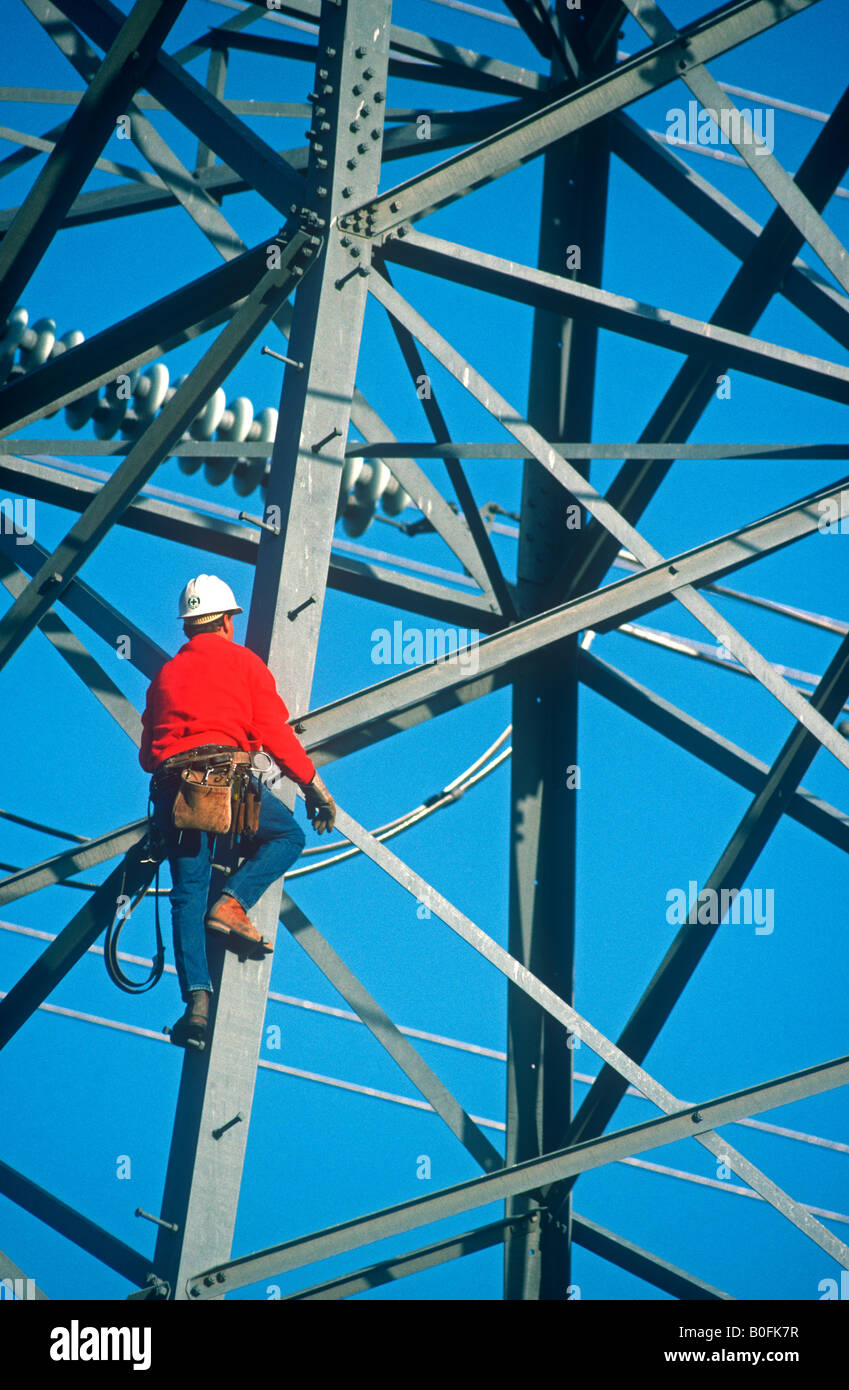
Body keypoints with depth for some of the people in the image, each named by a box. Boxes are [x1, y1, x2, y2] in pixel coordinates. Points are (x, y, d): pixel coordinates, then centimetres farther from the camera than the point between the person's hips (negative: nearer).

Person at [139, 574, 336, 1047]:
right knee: (289, 836, 18)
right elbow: (274, 732, 4)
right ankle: (232, 903, -5)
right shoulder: (243, 661, 13)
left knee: (188, 893, 4)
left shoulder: (166, 674, 25)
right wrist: (314, 785, 7)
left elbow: (147, 753, 25)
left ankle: (197, 997, -11)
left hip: (171, 786, 4)